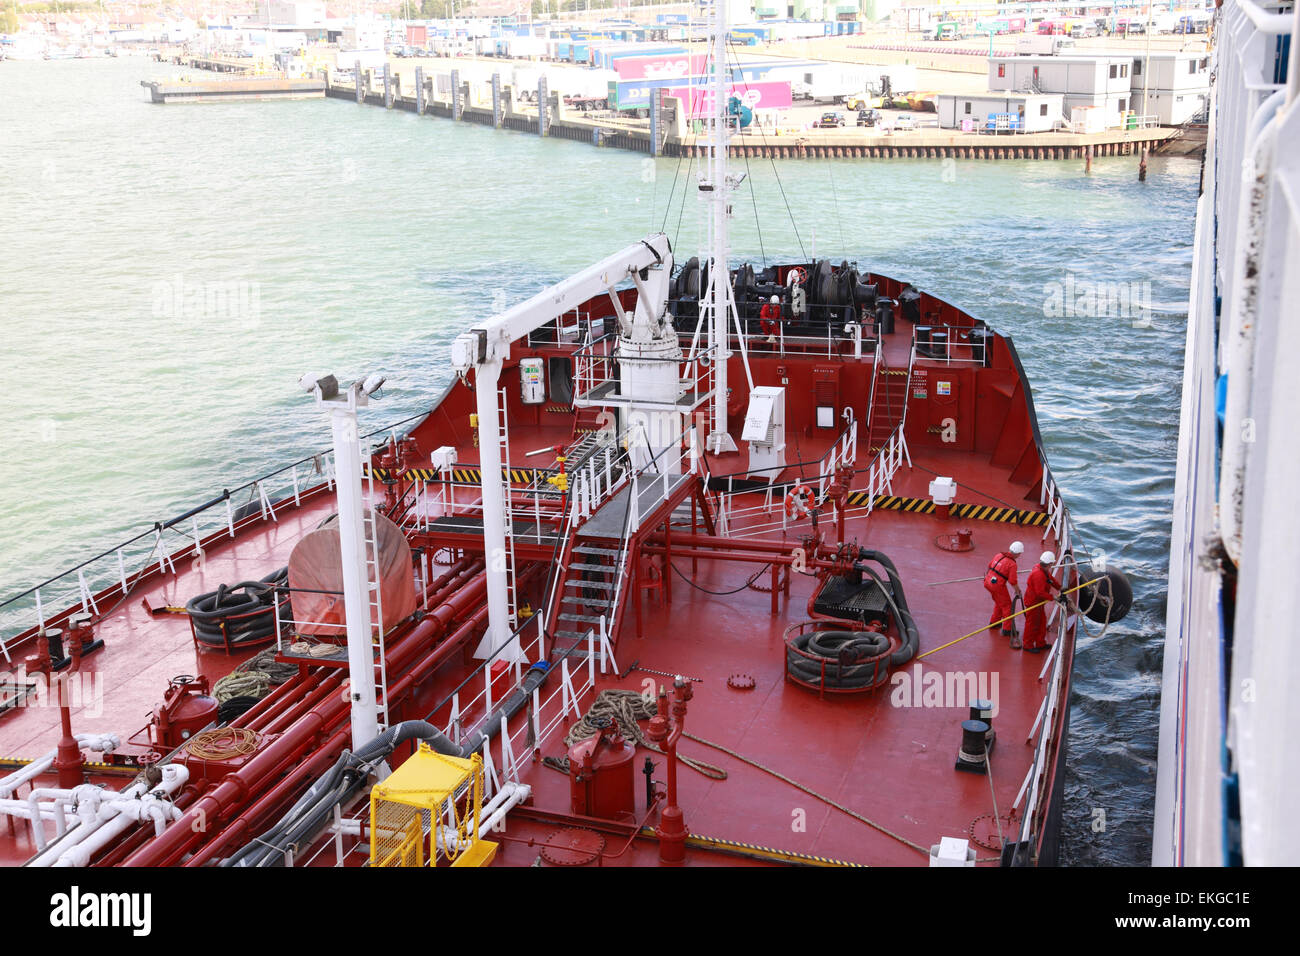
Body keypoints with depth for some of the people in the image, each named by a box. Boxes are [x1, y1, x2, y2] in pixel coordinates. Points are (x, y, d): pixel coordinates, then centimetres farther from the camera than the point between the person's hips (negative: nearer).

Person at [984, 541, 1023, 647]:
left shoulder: (999, 555, 4)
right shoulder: (1012, 564, -17)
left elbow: (990, 565, 21)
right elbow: (1013, 581, -15)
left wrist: (988, 573, 40)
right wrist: (1017, 591, 2)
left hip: (988, 582, 7)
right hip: (998, 586, -7)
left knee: (999, 603, 29)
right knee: (1007, 606, 10)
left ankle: (993, 622, 40)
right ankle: (1007, 629, 14)